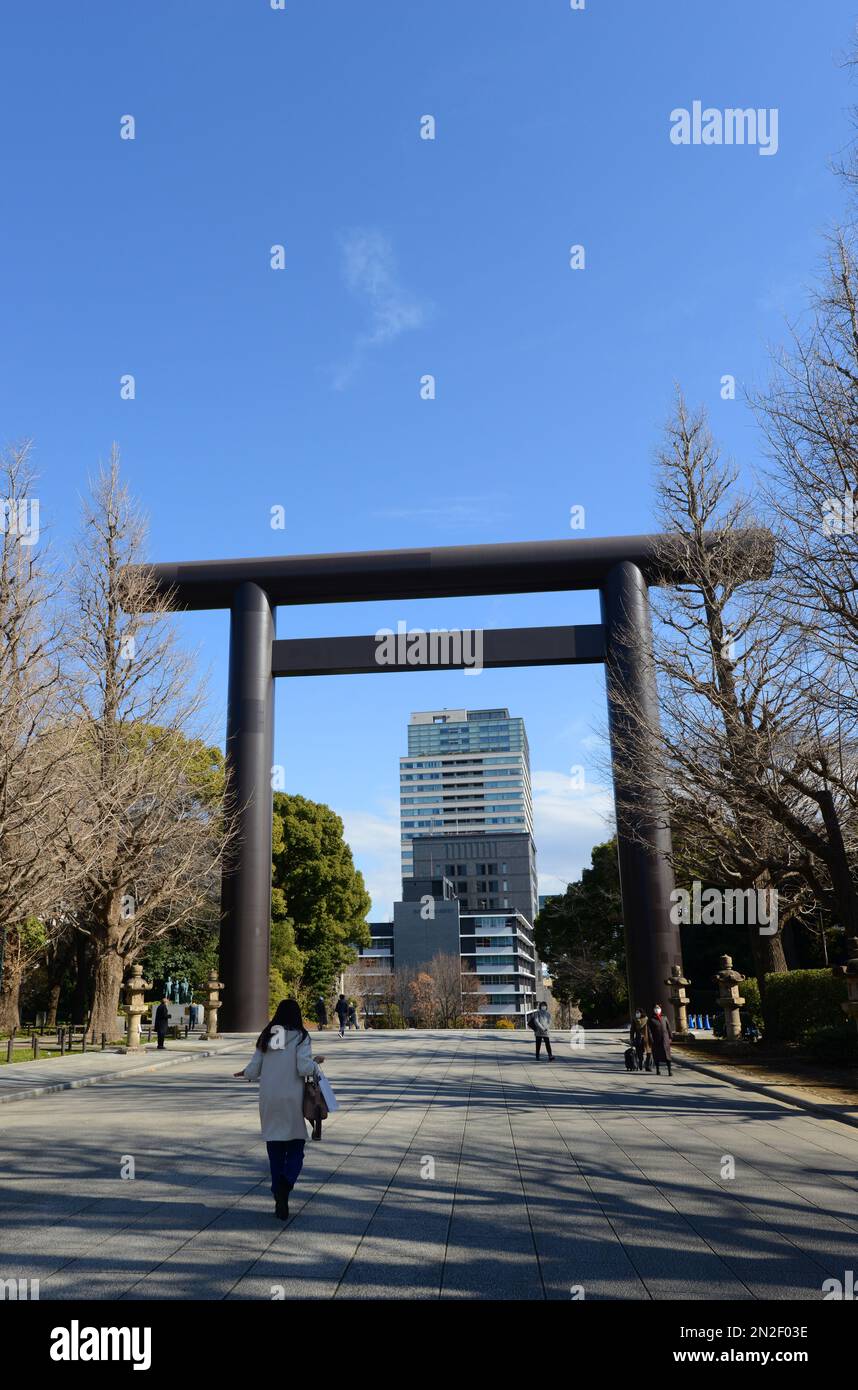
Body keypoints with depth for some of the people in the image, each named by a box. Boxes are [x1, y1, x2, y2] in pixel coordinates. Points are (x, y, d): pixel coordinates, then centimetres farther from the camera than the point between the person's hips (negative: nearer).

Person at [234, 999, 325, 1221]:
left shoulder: (265, 1038, 6)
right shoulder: (300, 1037, -5)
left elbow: (253, 1071, 4)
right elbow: (304, 1068, -16)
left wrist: (245, 1074, 25)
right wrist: (316, 1063, 4)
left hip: (268, 1100, 3)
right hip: (292, 1101, -3)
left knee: (275, 1149, 12)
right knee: (296, 1147, 8)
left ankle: (280, 1202, 13)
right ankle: (285, 1183, -20)